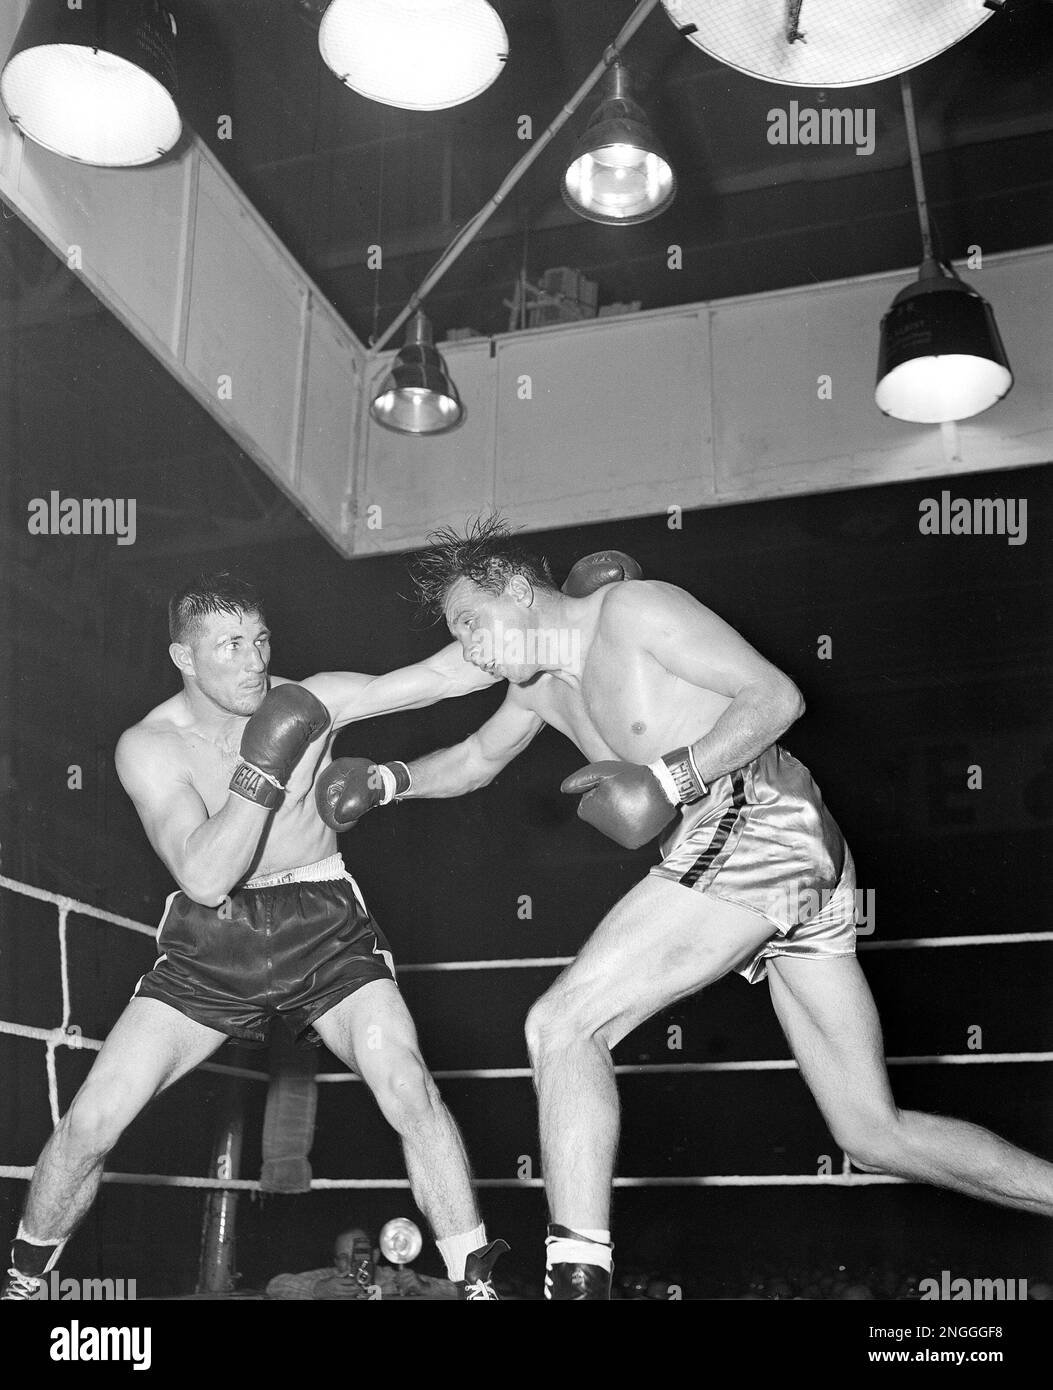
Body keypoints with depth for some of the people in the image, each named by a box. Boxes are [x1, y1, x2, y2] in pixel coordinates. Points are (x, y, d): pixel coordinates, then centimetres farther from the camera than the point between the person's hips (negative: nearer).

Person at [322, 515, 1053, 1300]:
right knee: (877, 1134, 9)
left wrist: (669, 777, -16)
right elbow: (474, 762, 38)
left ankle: (580, 1275, -17)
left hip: (758, 824, -10)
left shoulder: (631, 609, -2)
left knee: (562, 1024, -13)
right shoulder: (541, 688, 22)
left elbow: (776, 696, -10)